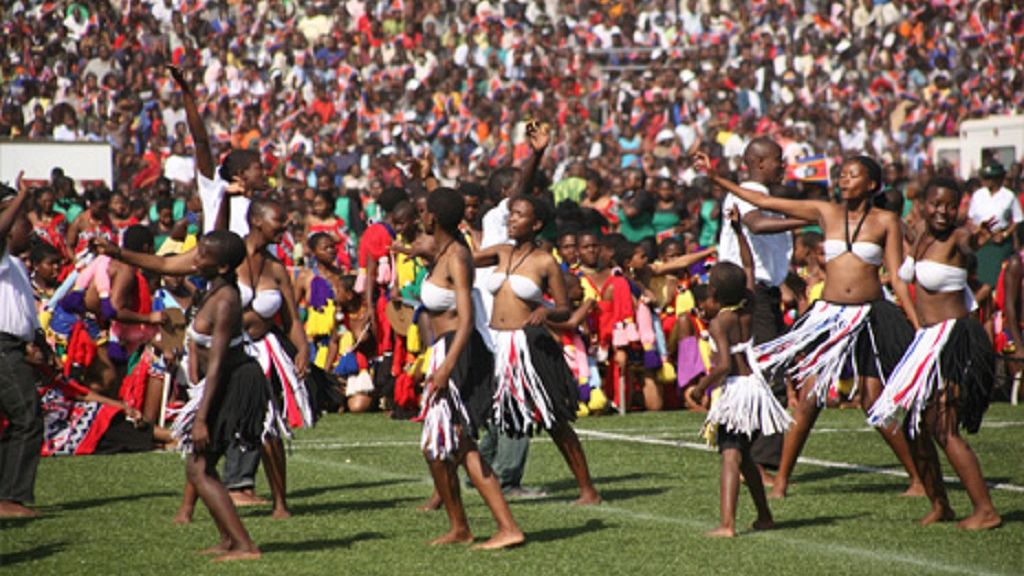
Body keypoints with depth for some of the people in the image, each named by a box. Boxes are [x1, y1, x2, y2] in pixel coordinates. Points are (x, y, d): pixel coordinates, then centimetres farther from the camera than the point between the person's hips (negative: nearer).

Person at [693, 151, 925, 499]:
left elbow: (898, 278, 1)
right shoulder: (826, 212, 6)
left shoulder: (886, 221, 1)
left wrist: (918, 324, -7)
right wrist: (715, 177, 7)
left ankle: (918, 476, 8)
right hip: (828, 314, 2)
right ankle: (782, 479, 4)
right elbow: (764, 202, 8)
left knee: (875, 402, -5)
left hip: (869, 317, -2)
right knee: (808, 399, -3)